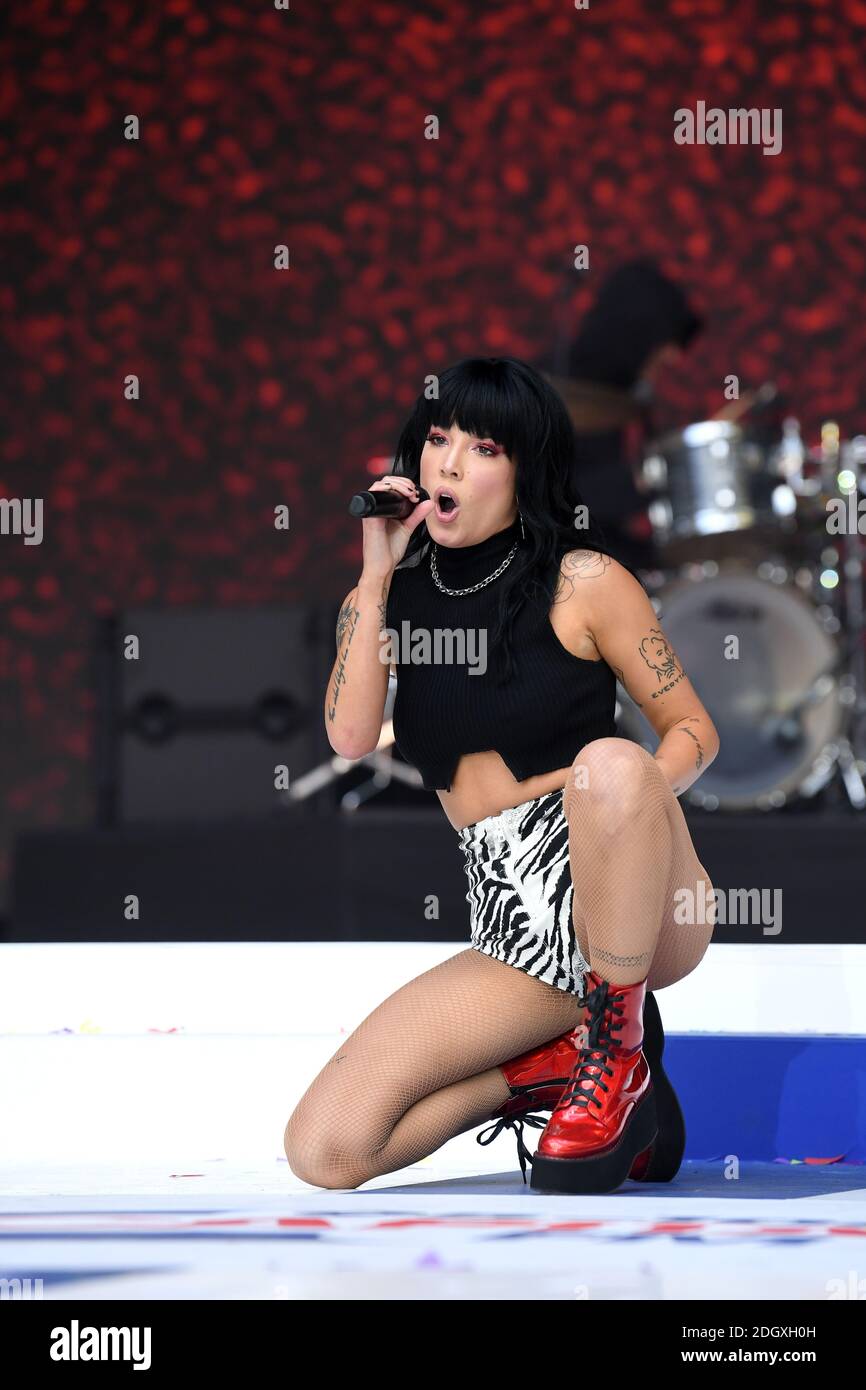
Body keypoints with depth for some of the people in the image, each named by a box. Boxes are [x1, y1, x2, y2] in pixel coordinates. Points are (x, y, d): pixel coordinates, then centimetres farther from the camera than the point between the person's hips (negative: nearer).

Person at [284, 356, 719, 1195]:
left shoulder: (583, 583, -2)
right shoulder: (398, 590, 10)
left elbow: (693, 731, 2)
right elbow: (349, 738, -4)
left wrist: (632, 791, -19)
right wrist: (377, 573, -4)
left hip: (638, 907, -3)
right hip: (518, 939, 3)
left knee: (609, 763, -40)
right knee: (322, 1151, -16)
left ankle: (618, 1051, -17)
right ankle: (553, 1070, 4)